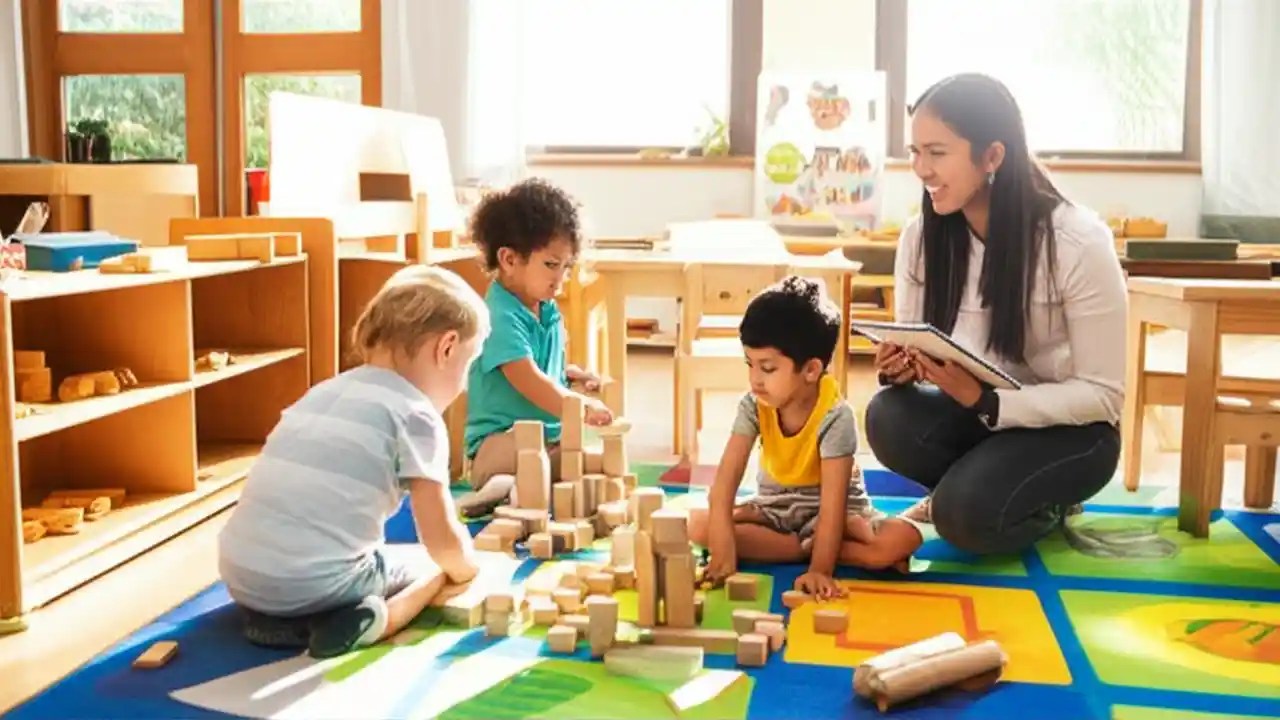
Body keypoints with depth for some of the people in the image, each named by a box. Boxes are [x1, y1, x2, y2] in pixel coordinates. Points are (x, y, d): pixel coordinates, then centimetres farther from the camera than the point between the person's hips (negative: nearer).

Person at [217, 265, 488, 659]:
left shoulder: (324, 390, 17)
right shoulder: (416, 415, -4)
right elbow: (443, 543, -3)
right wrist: (466, 569, 21)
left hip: (240, 575, 6)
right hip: (320, 581, -6)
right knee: (433, 566, 18)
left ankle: (275, 617, 10)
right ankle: (370, 620, -7)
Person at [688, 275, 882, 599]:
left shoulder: (836, 416, -27)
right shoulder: (753, 406, -16)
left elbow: (833, 502, -32)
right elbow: (726, 477, -24)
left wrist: (820, 568, -40)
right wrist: (723, 543, -36)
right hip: (774, 505, 4)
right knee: (696, 524, -21)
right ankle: (807, 547, -19)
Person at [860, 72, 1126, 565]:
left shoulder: (1078, 241, -21)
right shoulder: (921, 235, -8)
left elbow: (1102, 394, -18)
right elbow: (915, 352, 2)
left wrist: (984, 399, -32)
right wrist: (898, 369, -24)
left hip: (1068, 426, -3)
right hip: (976, 406, 4)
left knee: (967, 512, -29)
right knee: (890, 420, -28)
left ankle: (1048, 501, 4)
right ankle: (959, 491, 1)